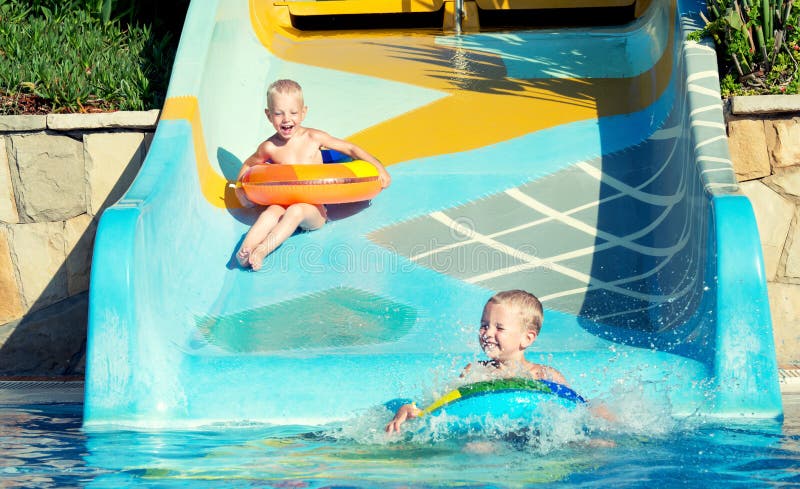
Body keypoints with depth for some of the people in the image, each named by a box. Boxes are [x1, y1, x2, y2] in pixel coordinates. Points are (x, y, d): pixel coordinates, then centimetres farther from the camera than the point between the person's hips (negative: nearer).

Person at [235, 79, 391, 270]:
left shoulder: (314, 138, 0)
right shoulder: (269, 148, 3)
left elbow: (350, 149, 9)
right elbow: (248, 165, 24)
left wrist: (379, 168, 3)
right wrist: (241, 188, 10)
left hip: (315, 211, -1)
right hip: (284, 204, 1)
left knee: (295, 211, -35)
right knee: (271, 212, -33)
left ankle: (262, 251, -48)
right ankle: (245, 249, -51)